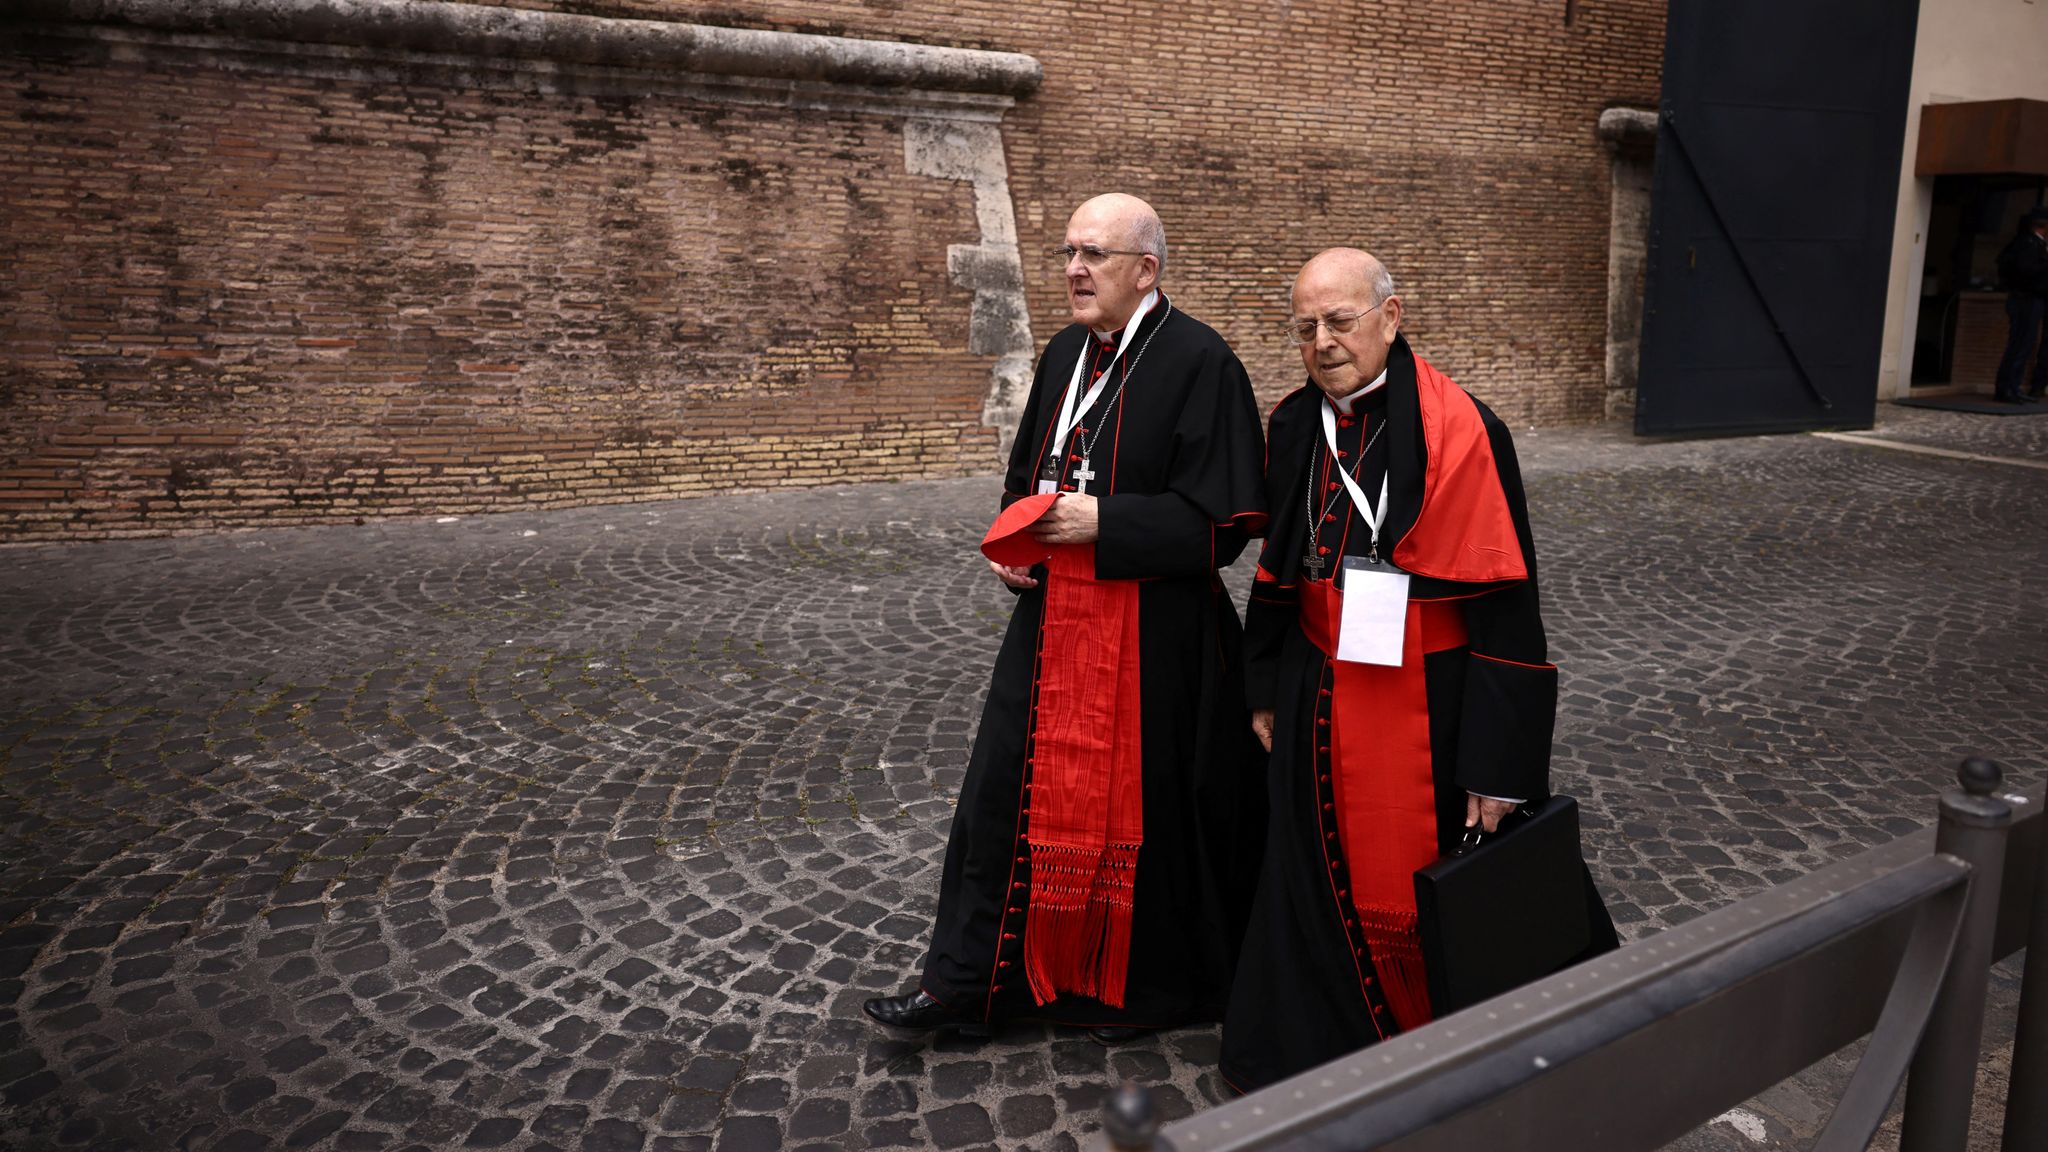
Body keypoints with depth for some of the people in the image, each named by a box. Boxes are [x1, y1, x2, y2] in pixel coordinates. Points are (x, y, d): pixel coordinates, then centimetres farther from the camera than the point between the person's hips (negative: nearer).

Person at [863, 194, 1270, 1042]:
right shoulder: (1066, 353, 10)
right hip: (1051, 619, 7)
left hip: (1153, 635, -7)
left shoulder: (1199, 362, -13)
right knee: (1010, 791, 11)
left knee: (1140, 803, 8)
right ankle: (969, 979, 25)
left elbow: (1224, 518, -17)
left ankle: (1142, 987, 31)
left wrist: (1101, 522, -21)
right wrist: (1014, 540, 1)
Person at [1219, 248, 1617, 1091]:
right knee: (1323, 876, 16)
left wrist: (1498, 767, -18)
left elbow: (1502, 607, -17)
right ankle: (1318, 1042, 37)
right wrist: (1267, 689, 15)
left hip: (1424, 704, -5)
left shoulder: (1457, 431, -17)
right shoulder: (1294, 425, 1)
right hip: (1319, 699, 5)